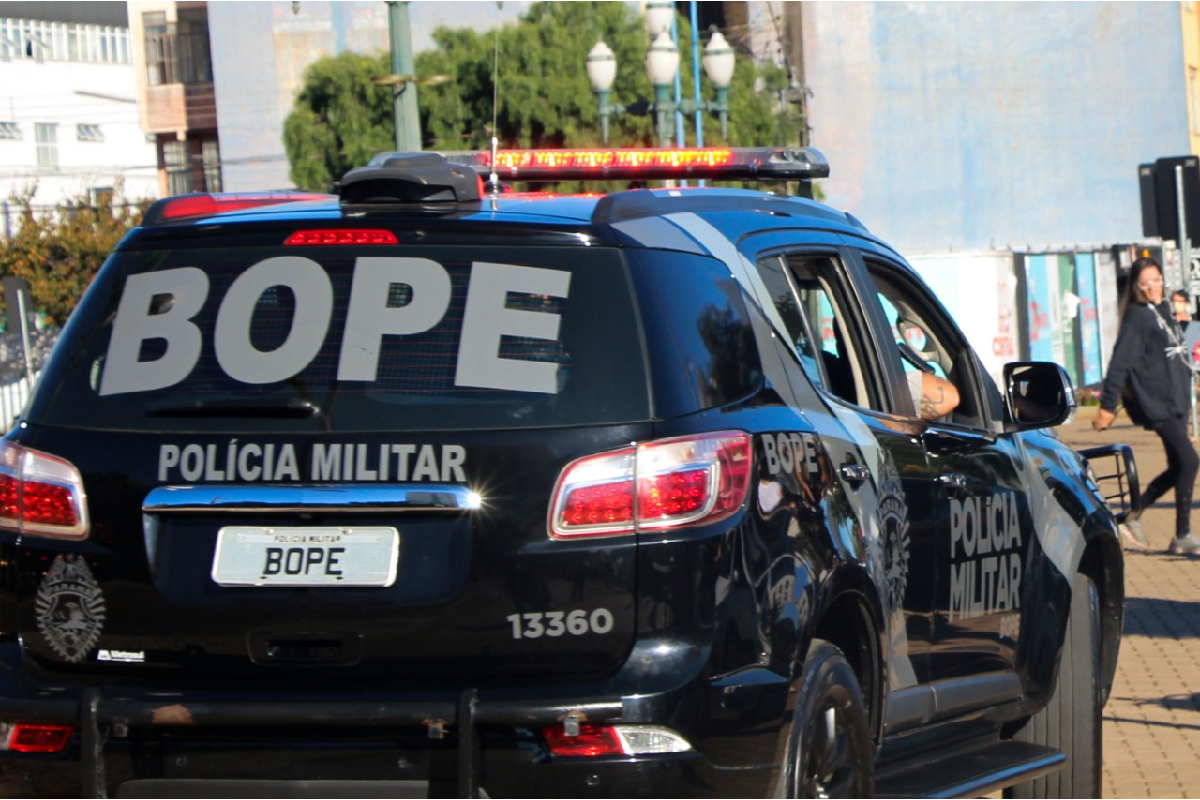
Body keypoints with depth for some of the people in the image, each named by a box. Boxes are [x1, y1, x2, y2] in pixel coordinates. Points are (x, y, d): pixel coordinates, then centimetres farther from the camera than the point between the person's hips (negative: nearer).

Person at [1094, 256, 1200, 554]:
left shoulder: (1163, 312, 15)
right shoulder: (1137, 317, -10)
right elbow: (1120, 361, -14)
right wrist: (1107, 406, -18)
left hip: (1175, 399, 9)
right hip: (1155, 403, -9)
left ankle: (1134, 514, 23)